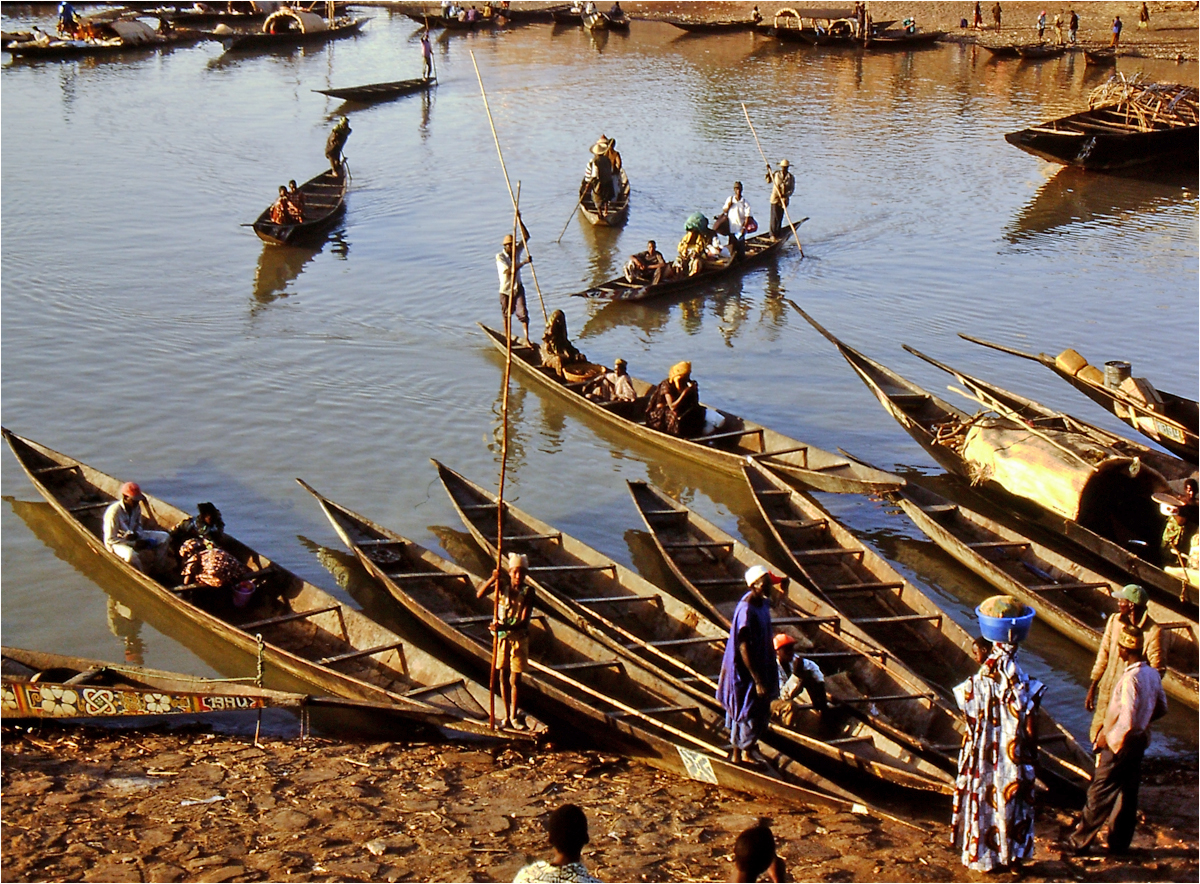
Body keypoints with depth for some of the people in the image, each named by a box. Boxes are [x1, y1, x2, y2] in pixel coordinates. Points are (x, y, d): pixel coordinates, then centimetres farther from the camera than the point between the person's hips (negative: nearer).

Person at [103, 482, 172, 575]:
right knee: (131, 555, -41)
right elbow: (110, 539, -24)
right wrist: (134, 544, -23)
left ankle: (157, 570, 0)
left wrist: (136, 534, -16)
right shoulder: (114, 512, -27)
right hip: (117, 542, -8)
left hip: (134, 537, 8)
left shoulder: (136, 507, -6)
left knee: (164, 537, -2)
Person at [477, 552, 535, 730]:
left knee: (514, 679, 1)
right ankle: (507, 715, 22)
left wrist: (505, 627, -33)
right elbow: (480, 594, -18)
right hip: (502, 636, 2)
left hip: (519, 637, -2)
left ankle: (515, 715, 19)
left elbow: (524, 622, -18)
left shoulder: (528, 591, -13)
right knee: (503, 677, 9)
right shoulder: (502, 585, -6)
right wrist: (492, 578, -31)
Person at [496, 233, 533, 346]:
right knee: (507, 314, 11)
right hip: (506, 290, -3)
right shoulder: (500, 256, -15)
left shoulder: (517, 250, 1)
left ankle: (527, 339, -11)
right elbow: (509, 271, -27)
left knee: (523, 313, -8)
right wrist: (523, 262, -31)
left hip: (518, 288, 3)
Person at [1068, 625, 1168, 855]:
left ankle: (1079, 842, 9)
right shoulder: (1153, 673, 0)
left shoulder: (1130, 678, -26)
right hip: (1139, 740, 8)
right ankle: (1119, 843, 24)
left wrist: (1106, 737, -14)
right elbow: (1161, 708, 13)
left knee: (1099, 795, 1)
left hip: (1119, 743, -8)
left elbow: (1126, 722, -28)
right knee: (1127, 794, 16)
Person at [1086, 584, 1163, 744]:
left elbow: (1157, 669, -14)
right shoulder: (1114, 620, -3)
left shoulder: (1152, 632, -20)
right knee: (1098, 736, 16)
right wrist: (1092, 688, 9)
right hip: (1107, 690, 5)